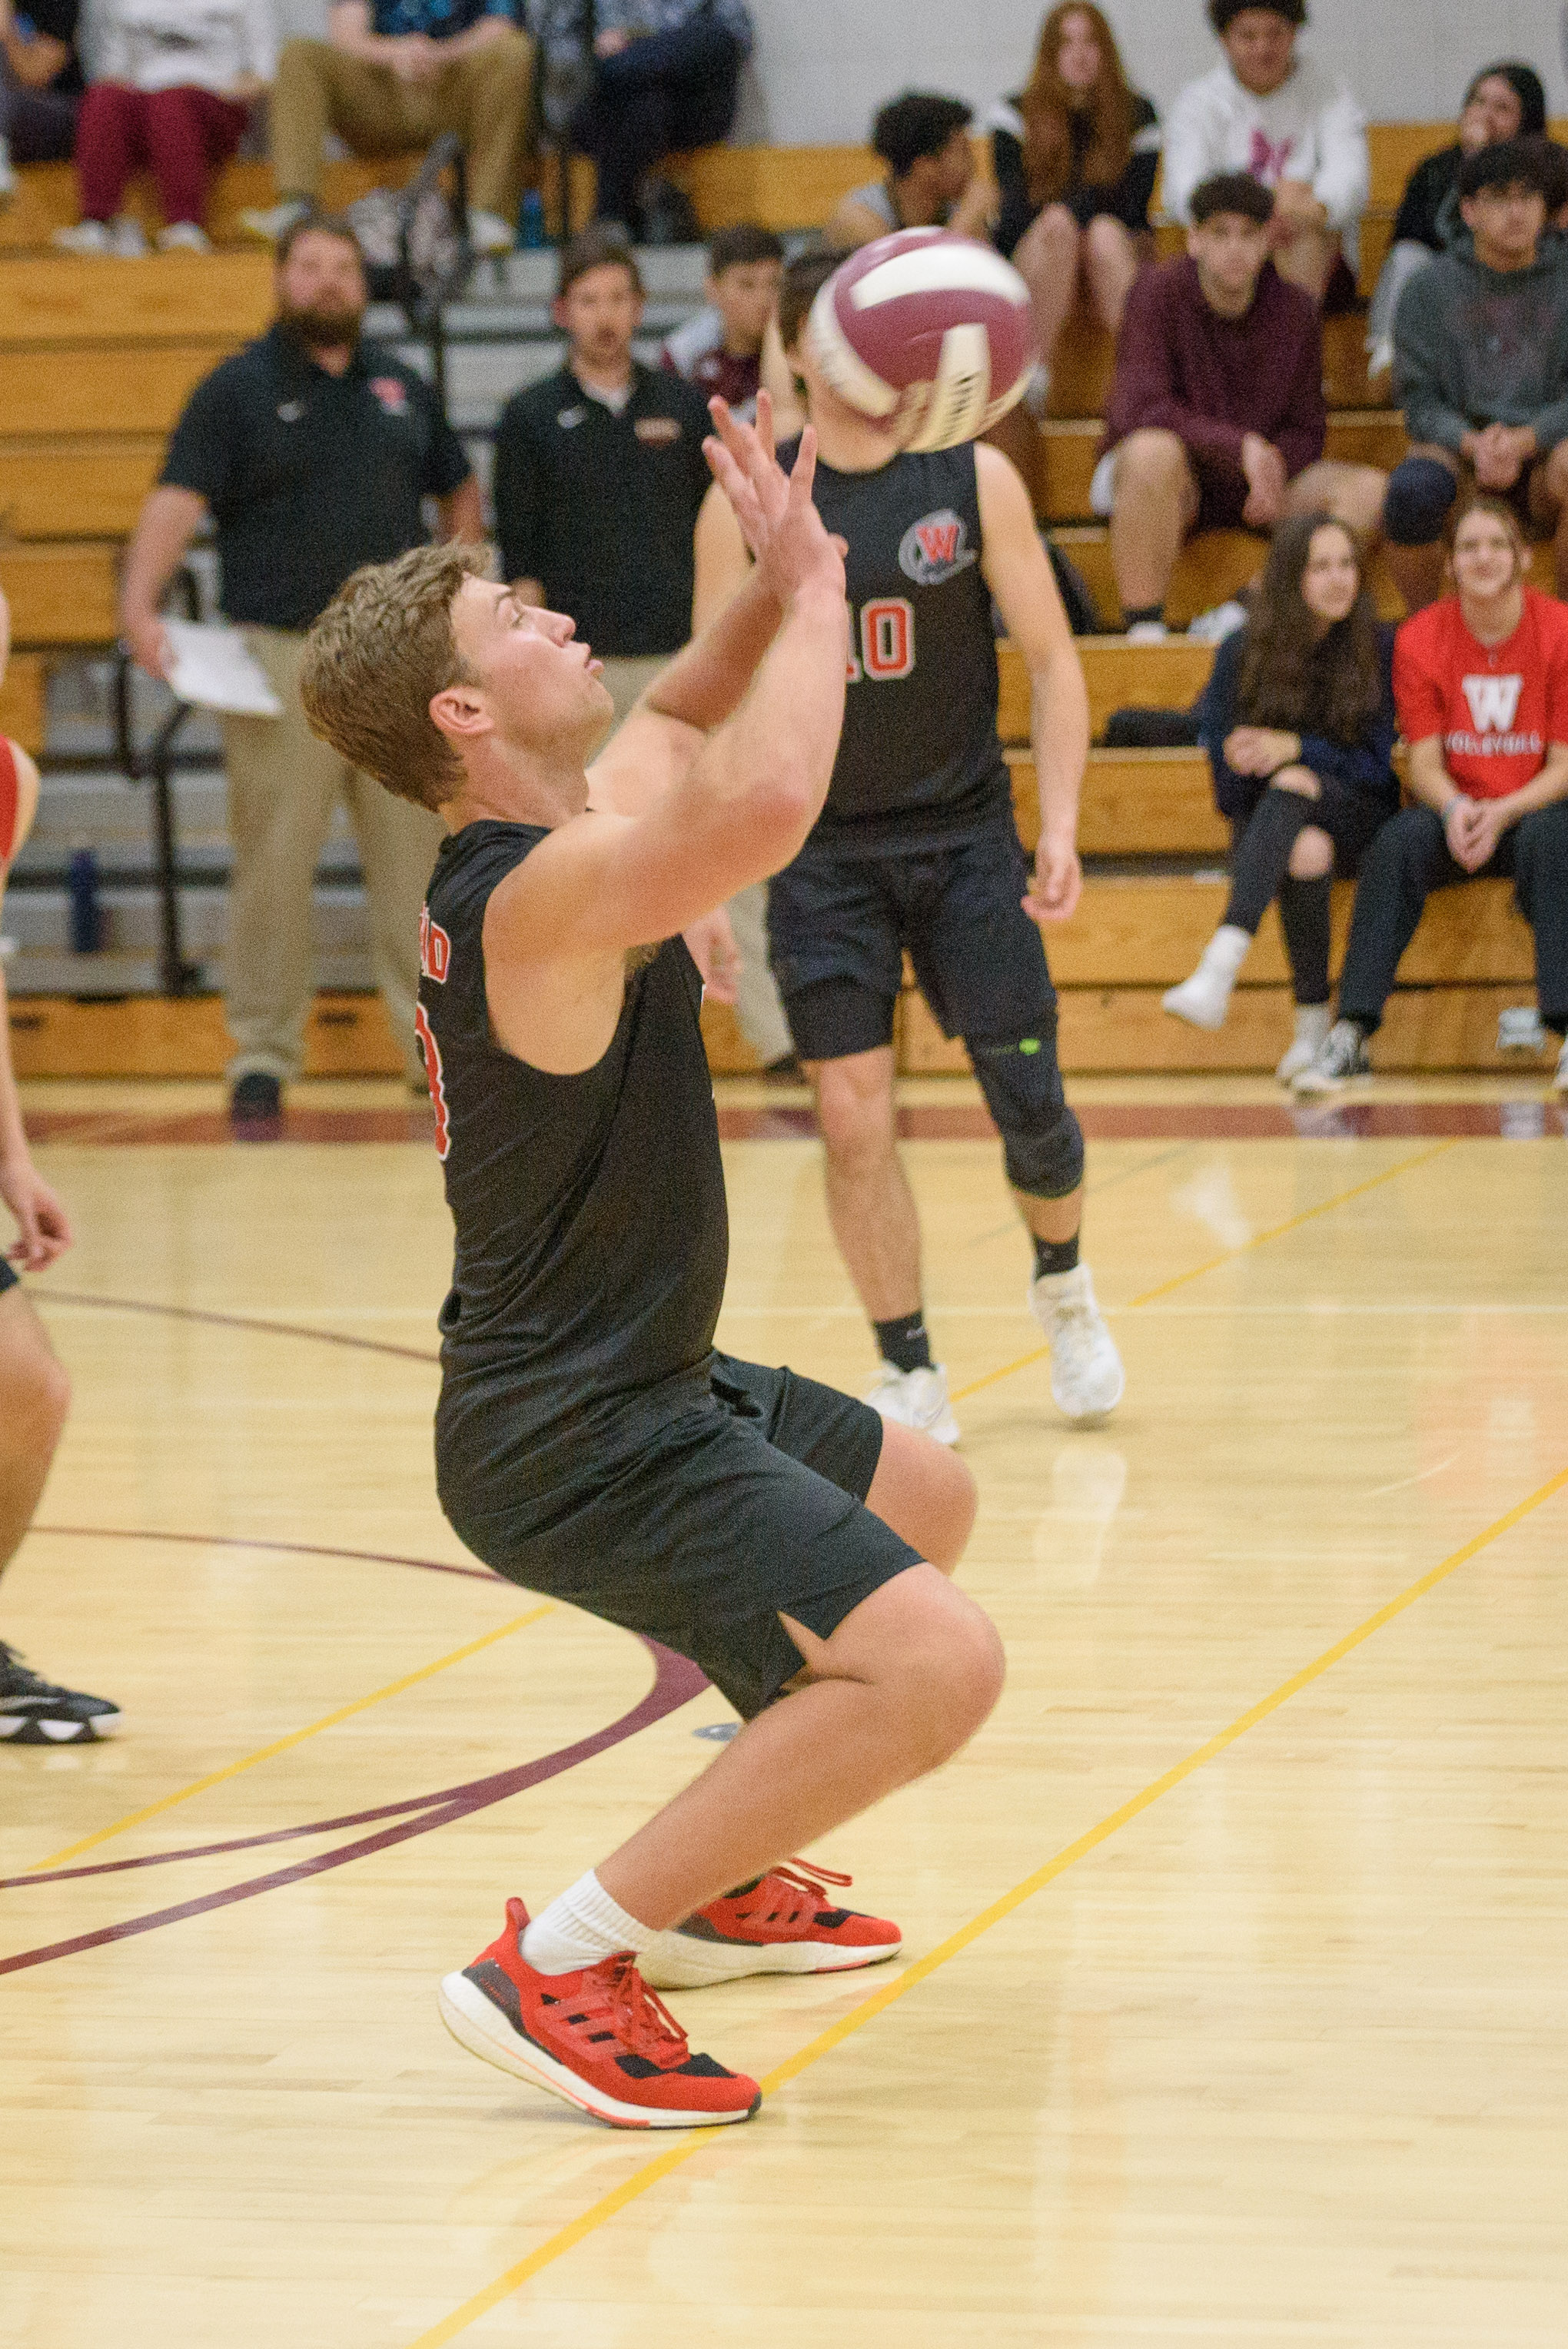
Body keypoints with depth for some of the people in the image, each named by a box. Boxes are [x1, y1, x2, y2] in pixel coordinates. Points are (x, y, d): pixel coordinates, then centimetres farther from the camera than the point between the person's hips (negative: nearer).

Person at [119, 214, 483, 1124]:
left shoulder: (402, 387, 14)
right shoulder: (237, 390, 1)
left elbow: (460, 494, 26)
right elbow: (177, 503, -10)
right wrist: (141, 606, -25)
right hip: (282, 658, -3)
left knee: (416, 859, 4)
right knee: (275, 865, -3)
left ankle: (438, 1042, 11)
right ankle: (263, 1055, 5)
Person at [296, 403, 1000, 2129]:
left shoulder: (551, 838, 7)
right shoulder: (542, 891, -24)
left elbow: (684, 723, 26)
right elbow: (763, 805, -42)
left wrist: (776, 585, 7)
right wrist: (815, 585, -25)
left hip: (632, 1387, 11)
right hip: (569, 1444, -11)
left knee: (924, 1502, 32)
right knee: (934, 1664, -24)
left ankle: (715, 1879, 36)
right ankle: (559, 1966, -16)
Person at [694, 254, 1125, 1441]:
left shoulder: (974, 479, -4)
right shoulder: (747, 505, -3)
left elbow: (1052, 660, 0)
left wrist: (1060, 830, -10)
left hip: (966, 836, 0)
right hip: (825, 849, 0)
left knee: (1031, 1105, 0)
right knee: (854, 1119, -7)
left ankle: (1062, 1281, 32)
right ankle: (911, 1375, 8)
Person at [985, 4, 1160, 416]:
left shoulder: (1137, 115, 10)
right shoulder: (1017, 115, 7)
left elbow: (1133, 210, 2)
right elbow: (1014, 209, -3)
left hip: (1114, 258, 0)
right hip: (1033, 265, 0)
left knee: (1105, 232, -35)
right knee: (1058, 221, -35)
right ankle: (1036, 375, -46)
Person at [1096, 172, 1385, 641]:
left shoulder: (1293, 311, 0)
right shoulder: (1160, 293, -13)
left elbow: (1305, 431, 6)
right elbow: (1140, 410, -24)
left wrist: (1273, 469, -18)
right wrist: (1242, 447, -31)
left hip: (1253, 486, 5)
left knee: (1368, 490, -18)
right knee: (1154, 452, -40)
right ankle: (1144, 631, -31)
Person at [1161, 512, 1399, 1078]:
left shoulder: (1380, 650, -1)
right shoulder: (1242, 653, 0)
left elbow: (1377, 763, -1)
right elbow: (1227, 760, -4)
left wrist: (1293, 750, -19)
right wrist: (1299, 839, -20)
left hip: (1355, 817, -1)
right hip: (1268, 820, 1)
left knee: (1292, 786, -36)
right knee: (1305, 857, -36)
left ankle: (1220, 967, -53)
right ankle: (1314, 1025, -29)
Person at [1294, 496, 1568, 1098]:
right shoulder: (1419, 639, -1)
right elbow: (1424, 761, -3)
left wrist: (1502, 814, -23)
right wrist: (1454, 810, -26)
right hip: (1455, 810, 1)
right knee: (1396, 842, -30)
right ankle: (1349, 1036, -34)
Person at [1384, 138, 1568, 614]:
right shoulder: (1429, 290, 5)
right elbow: (1421, 402, 0)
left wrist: (1522, 443, -22)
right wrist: (1475, 446, -21)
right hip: (1457, 448, 0)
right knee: (1412, 490, -36)